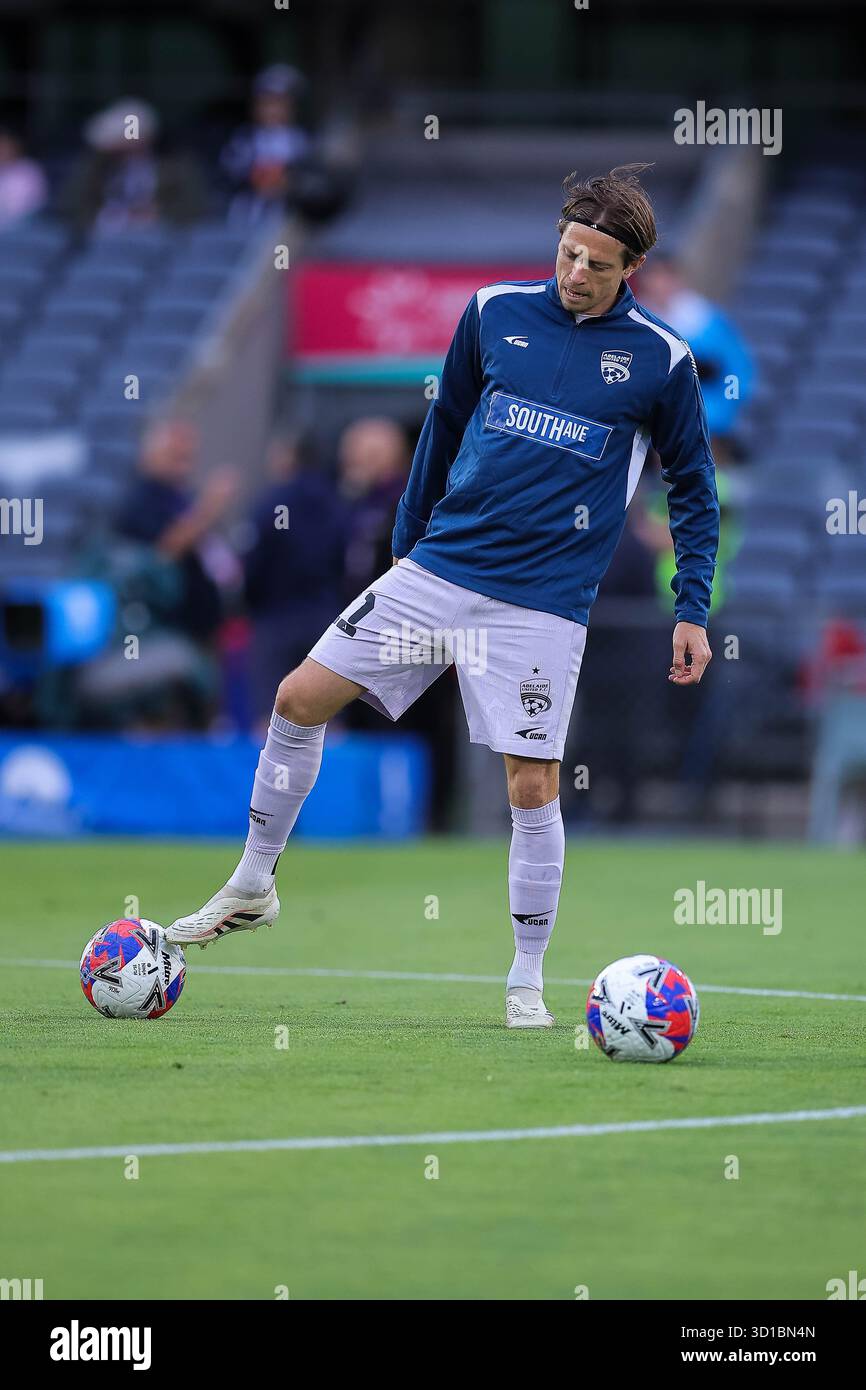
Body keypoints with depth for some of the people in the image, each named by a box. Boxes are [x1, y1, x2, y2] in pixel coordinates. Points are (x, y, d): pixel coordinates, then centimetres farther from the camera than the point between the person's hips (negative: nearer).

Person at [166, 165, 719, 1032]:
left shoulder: (659, 361, -3)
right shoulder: (495, 313, 4)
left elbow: (694, 490, 8)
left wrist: (691, 611, 3)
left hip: (542, 603, -3)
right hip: (437, 566, 3)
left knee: (533, 784, -7)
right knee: (300, 698, -2)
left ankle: (526, 985, 8)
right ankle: (251, 887, 15)